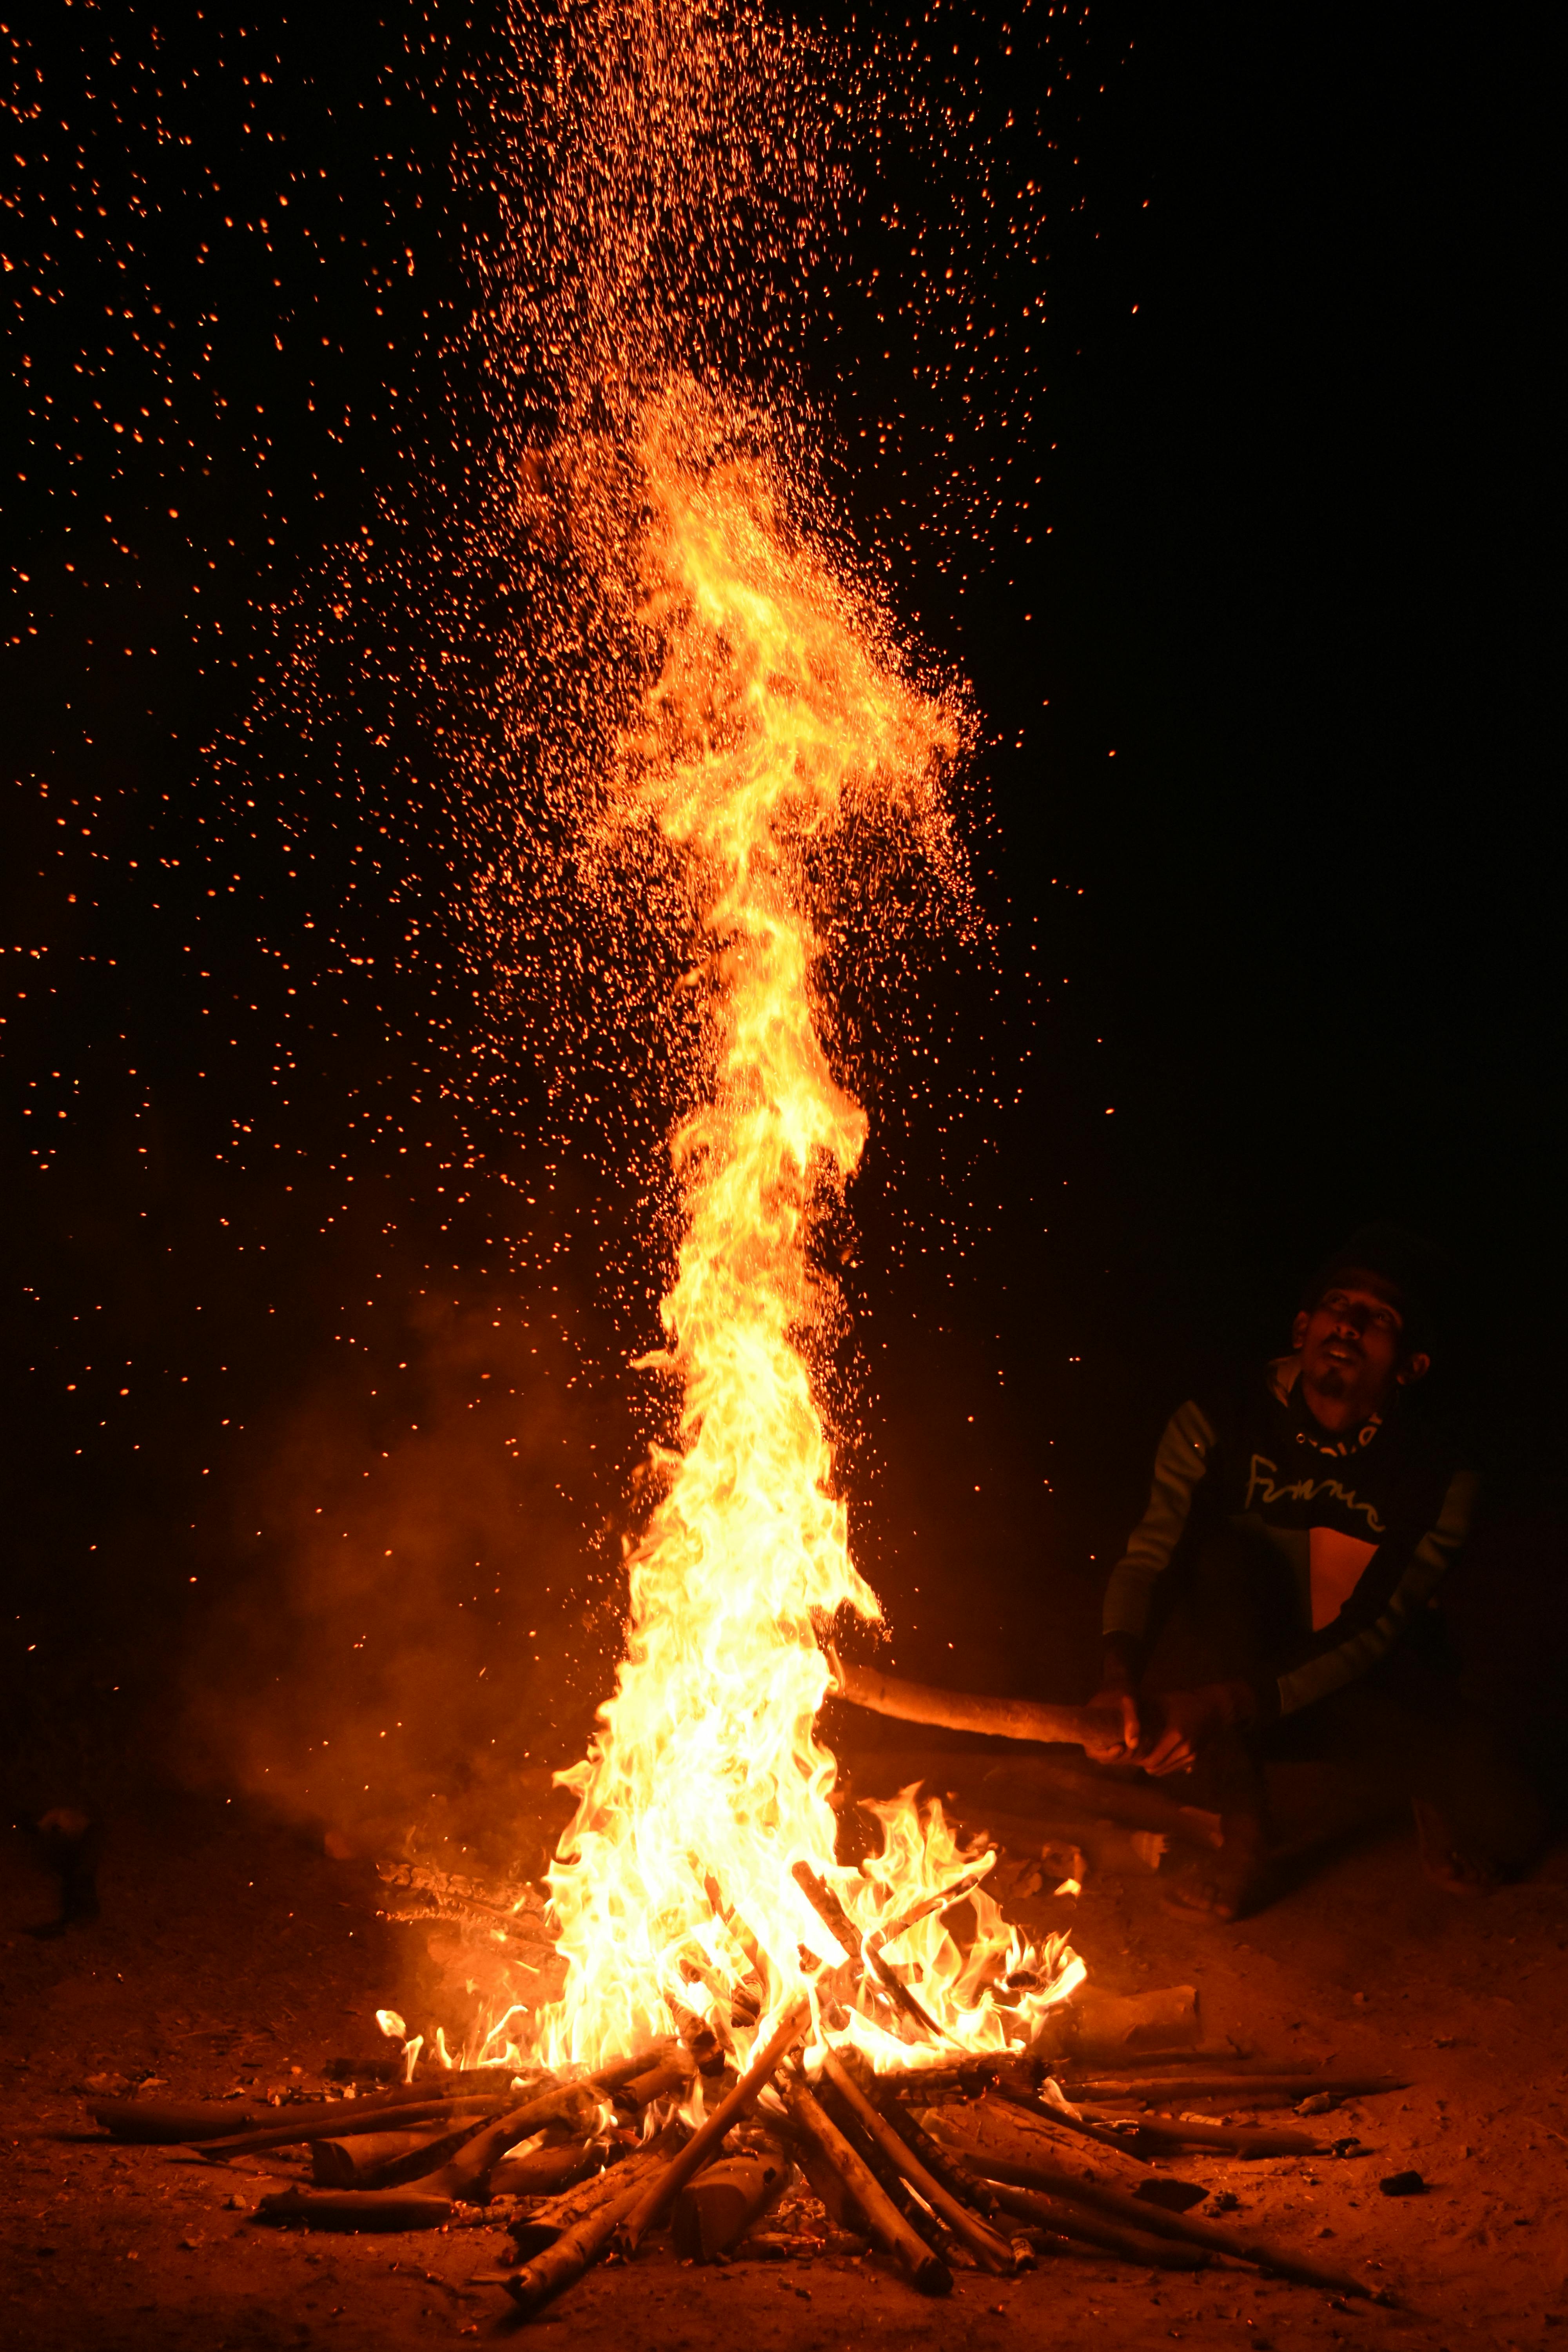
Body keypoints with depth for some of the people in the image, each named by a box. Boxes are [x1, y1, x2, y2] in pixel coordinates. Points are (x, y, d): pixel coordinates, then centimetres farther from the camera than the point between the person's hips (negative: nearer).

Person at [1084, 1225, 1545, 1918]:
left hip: (1372, 1689, 0)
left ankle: (1433, 1802, 14)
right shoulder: (1219, 1426, -14)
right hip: (1245, 1661, 1)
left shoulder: (1440, 1481, -16)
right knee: (1216, 1548, -32)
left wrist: (1231, 1702, -36)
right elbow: (1148, 1556, -21)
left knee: (1505, 1829, -25)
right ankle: (1245, 1835, -21)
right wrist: (1122, 1673, -42)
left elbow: (1375, 1633, -22)